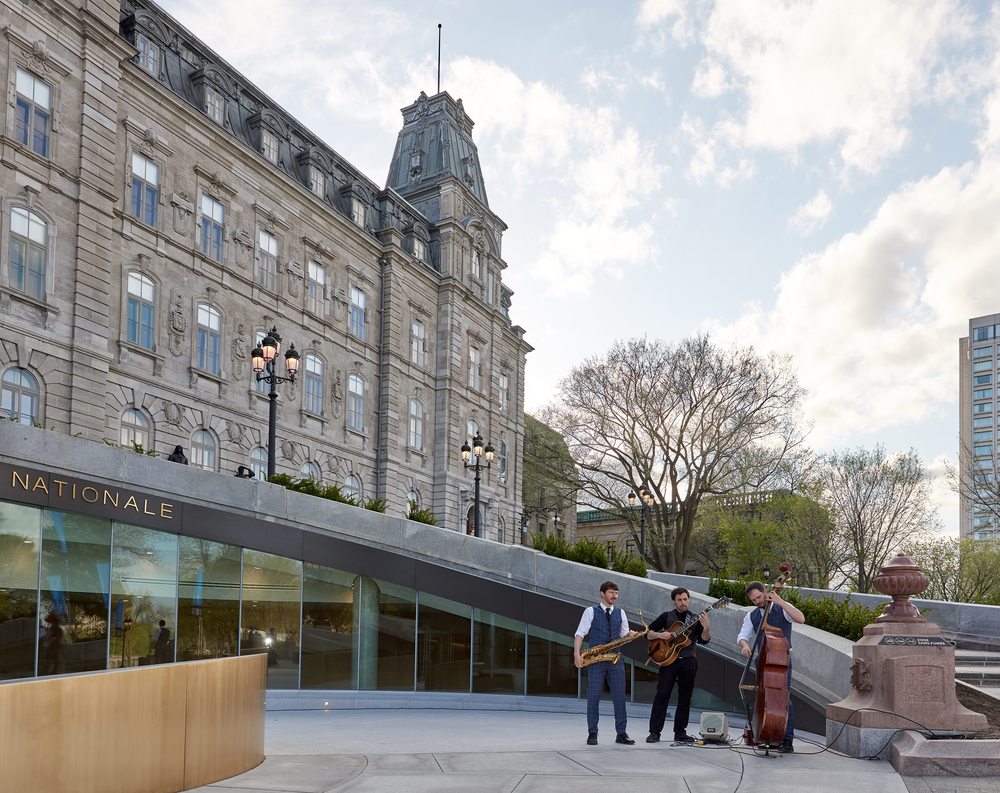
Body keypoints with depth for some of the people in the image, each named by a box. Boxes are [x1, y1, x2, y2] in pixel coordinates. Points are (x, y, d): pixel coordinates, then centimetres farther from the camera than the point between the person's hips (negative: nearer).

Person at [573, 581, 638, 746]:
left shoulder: (620, 613, 14)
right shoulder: (591, 611, 2)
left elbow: (624, 635, 18)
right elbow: (580, 634, -3)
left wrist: (630, 634, -6)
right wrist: (576, 653, -16)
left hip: (615, 660, 3)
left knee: (620, 697, 1)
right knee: (593, 697, -1)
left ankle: (621, 734, 7)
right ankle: (592, 734, 6)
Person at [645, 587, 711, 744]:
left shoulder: (695, 619, 11)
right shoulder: (666, 616, 8)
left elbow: (703, 640, -2)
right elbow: (648, 633, 8)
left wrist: (706, 627, -20)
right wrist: (659, 634, -11)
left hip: (688, 661, 2)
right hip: (668, 659, -2)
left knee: (685, 698, 5)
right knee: (662, 695, -7)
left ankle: (680, 732, 13)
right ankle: (654, 732, -6)